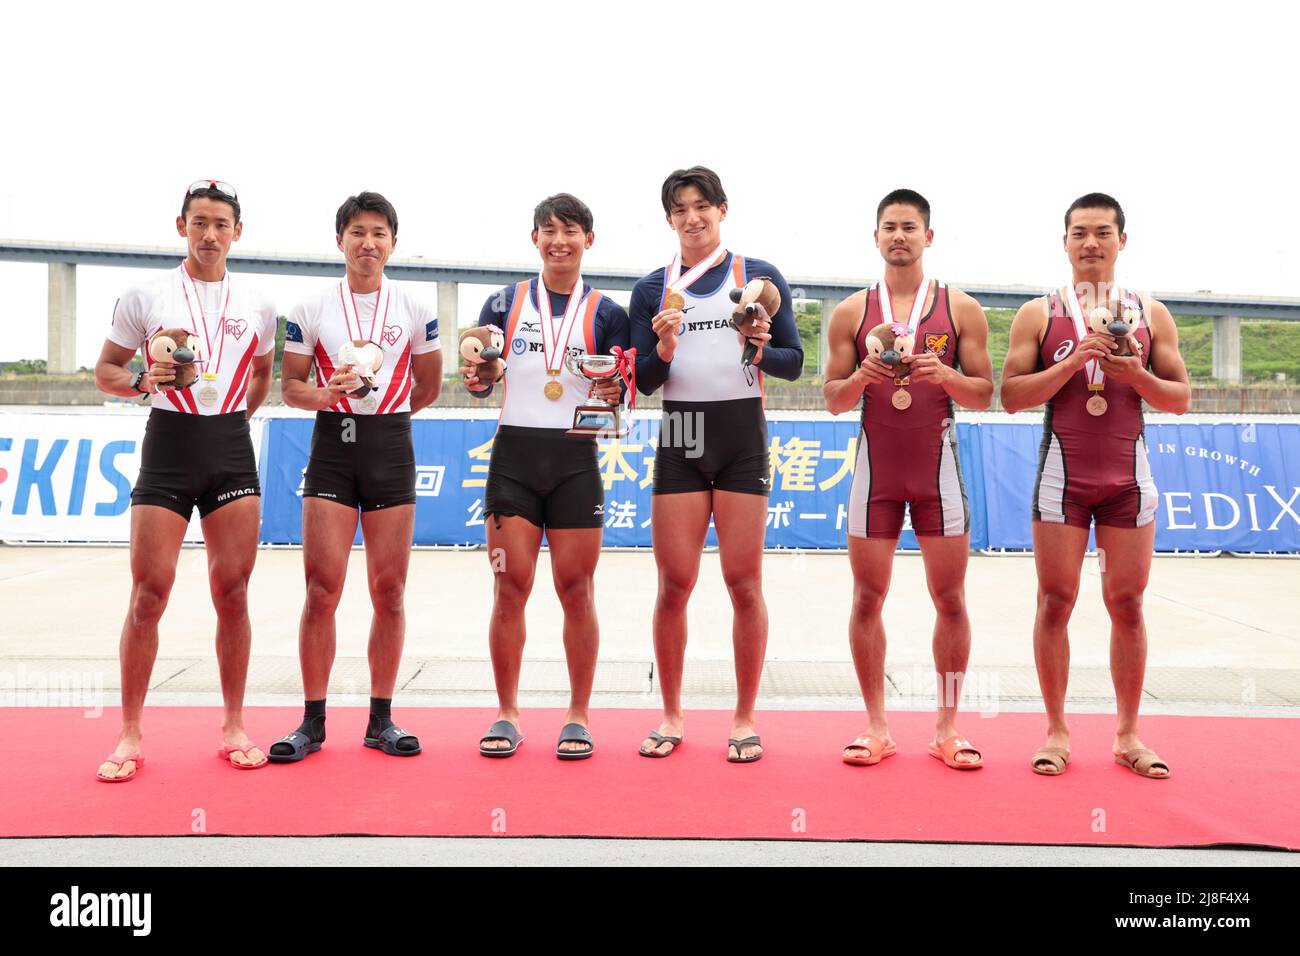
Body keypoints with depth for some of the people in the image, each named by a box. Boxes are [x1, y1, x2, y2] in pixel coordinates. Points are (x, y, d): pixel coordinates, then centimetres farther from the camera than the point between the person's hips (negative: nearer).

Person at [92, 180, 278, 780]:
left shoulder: (257, 307, 9)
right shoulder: (144, 298, 3)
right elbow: (105, 371, 8)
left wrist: (236, 417, 11)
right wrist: (144, 380, -12)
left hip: (232, 449, 2)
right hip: (167, 445, -2)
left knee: (232, 591, 2)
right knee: (149, 593, -3)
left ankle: (233, 727, 14)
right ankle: (130, 735, 9)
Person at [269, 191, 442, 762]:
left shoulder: (415, 308, 7)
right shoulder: (311, 309, 6)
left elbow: (429, 386, 14)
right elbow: (290, 386, 6)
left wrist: (384, 413, 11)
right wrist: (326, 396, -13)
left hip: (392, 447, 1)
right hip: (331, 444, 0)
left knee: (389, 590, 2)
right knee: (322, 590, -4)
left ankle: (381, 719, 13)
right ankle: (313, 721, 7)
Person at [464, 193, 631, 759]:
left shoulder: (606, 313, 7)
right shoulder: (504, 303, 10)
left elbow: (620, 391, 6)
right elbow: (480, 382, 10)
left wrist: (612, 393, -16)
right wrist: (476, 377, -13)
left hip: (576, 460, -1)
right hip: (513, 456, 1)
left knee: (576, 591, 2)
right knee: (509, 589, 1)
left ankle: (578, 717, 13)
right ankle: (506, 714, 13)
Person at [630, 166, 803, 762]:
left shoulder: (760, 277, 4)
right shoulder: (652, 289, 8)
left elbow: (794, 363, 3)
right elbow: (644, 382, 5)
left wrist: (762, 348, -17)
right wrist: (663, 349, -15)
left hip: (742, 438, -1)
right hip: (679, 441, 2)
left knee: (743, 582, 1)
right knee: (674, 583, 3)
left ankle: (744, 719, 14)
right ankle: (671, 715, 17)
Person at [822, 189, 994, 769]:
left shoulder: (961, 309, 4)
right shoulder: (852, 312, 6)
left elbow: (983, 395, 3)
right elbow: (833, 400, 6)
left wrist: (945, 374, -16)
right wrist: (862, 377, -14)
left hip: (938, 463, 0)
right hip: (875, 463, 1)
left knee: (950, 598, 1)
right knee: (867, 596, 2)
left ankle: (947, 728, 13)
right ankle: (876, 727, 13)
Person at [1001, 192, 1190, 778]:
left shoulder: (1151, 314, 8)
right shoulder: (1039, 314, 3)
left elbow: (1180, 399, 8)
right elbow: (1011, 395, -4)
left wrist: (1137, 375, -11)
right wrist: (1072, 362, -16)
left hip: (1127, 474, 2)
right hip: (1062, 470, -1)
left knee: (1127, 604, 4)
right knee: (1055, 601, 0)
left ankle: (1127, 735, 15)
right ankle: (1056, 731, 11)